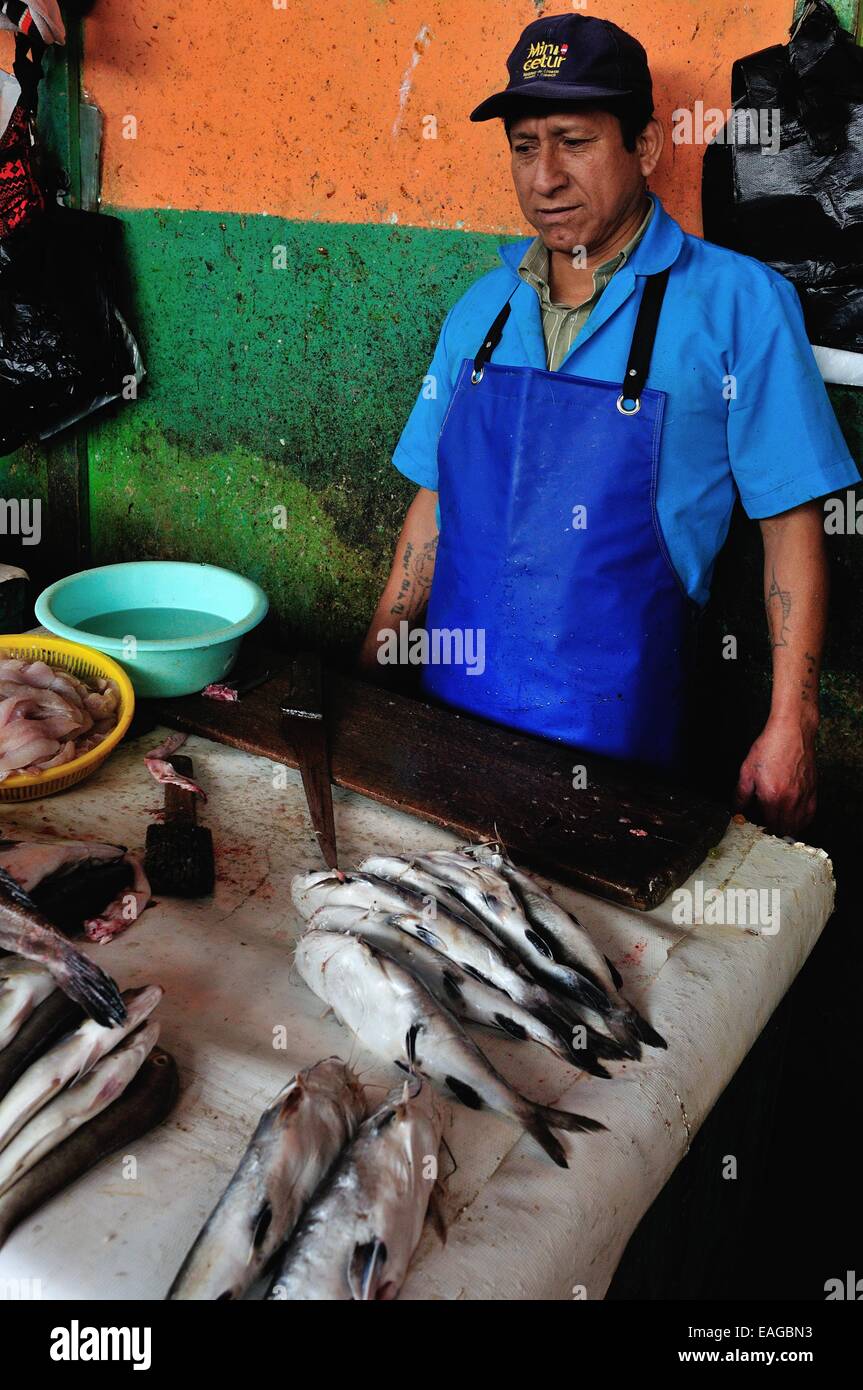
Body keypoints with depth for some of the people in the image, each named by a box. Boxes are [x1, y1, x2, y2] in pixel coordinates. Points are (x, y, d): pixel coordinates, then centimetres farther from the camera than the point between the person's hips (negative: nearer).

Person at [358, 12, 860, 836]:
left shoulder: (736, 304, -8)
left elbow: (791, 526, -7)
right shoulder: (482, 309, 6)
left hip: (612, 730, -4)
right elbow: (436, 504, 11)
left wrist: (790, 729, -12)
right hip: (454, 705, 4)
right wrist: (368, 669, 8)